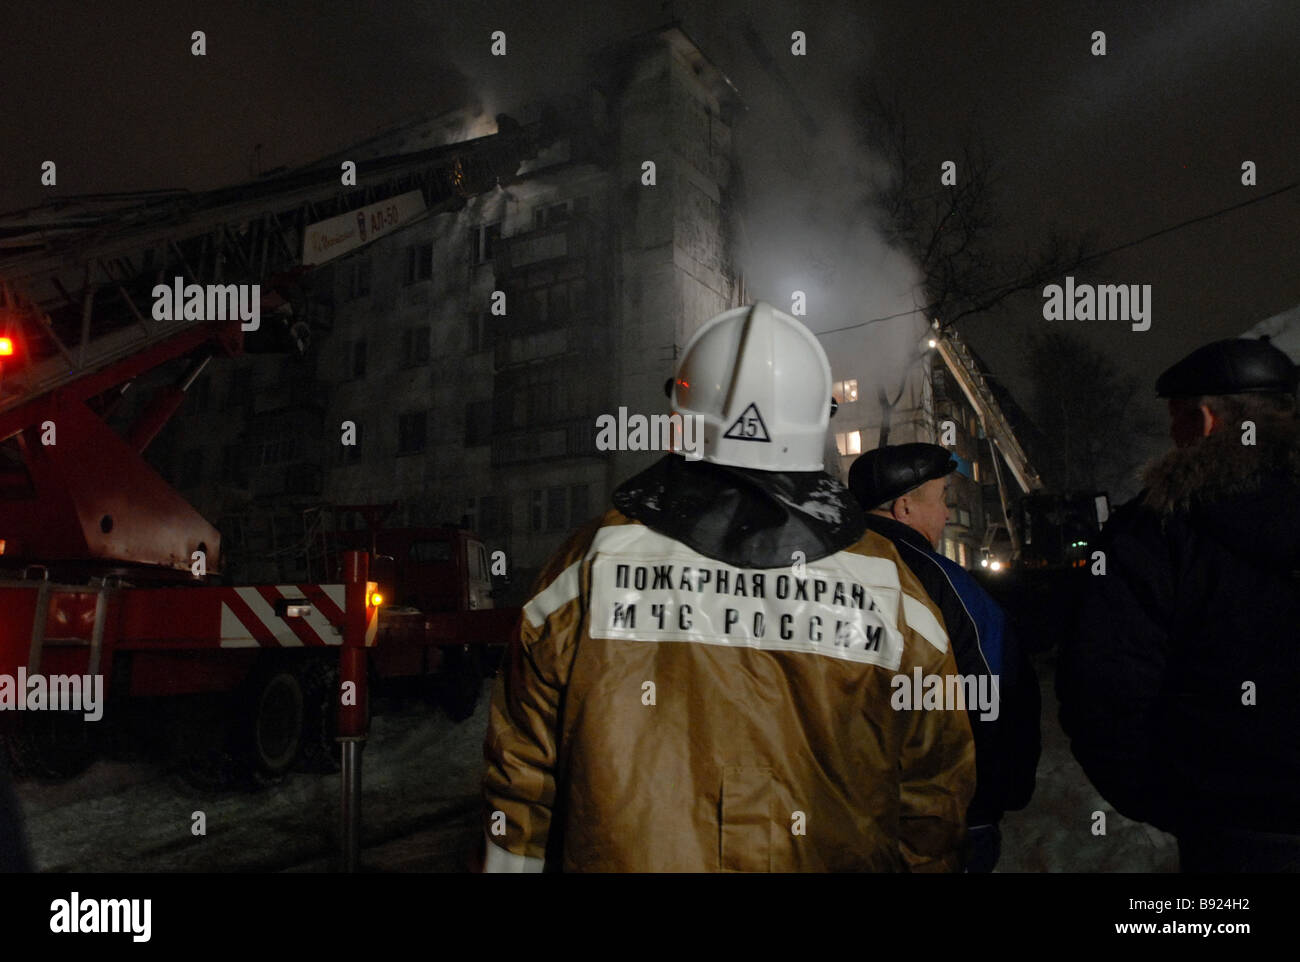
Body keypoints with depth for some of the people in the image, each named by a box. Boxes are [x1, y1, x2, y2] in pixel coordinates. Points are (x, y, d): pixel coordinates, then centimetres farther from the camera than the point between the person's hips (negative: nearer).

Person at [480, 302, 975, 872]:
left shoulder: (595, 559, -14)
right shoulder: (888, 585, -11)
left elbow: (522, 767, -6)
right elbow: (934, 789, -1)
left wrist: (513, 860, 9)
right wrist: (926, 861, 15)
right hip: (824, 857, 1)